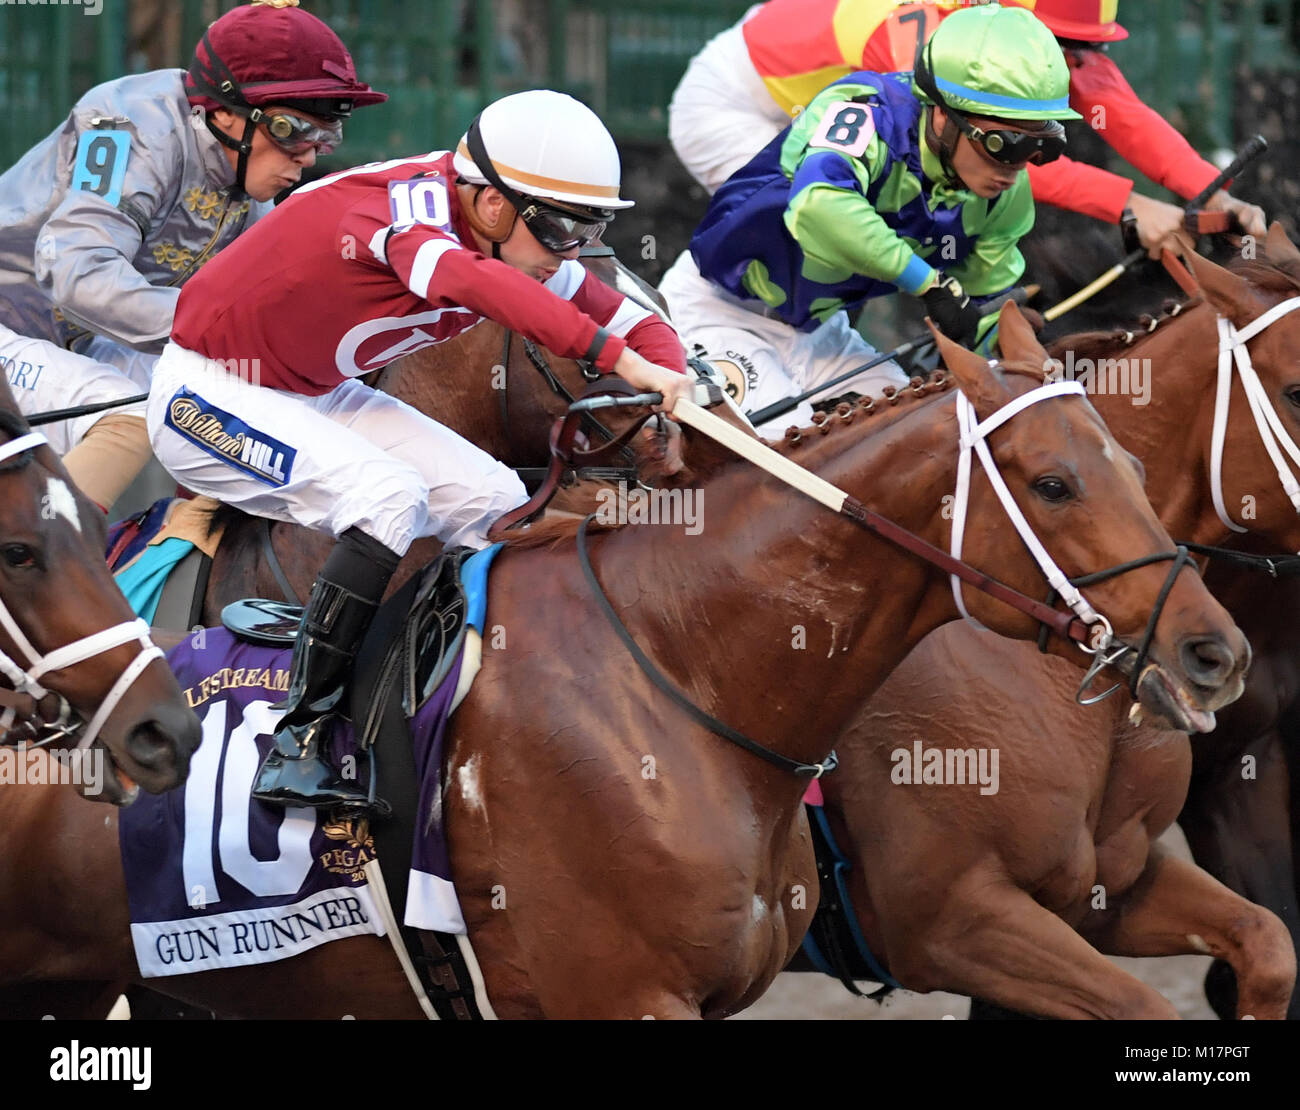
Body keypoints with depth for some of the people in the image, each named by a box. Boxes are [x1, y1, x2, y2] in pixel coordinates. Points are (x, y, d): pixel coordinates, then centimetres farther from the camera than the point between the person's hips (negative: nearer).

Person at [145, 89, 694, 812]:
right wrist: (619, 358, -58)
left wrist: (675, 387, -23)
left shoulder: (519, 246, -7)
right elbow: (467, 280, -53)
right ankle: (299, 745, -25)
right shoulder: (412, 201, -31)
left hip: (316, 397, 9)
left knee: (497, 502, -3)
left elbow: (638, 324, 1)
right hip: (209, 391, -9)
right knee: (389, 496, -28)